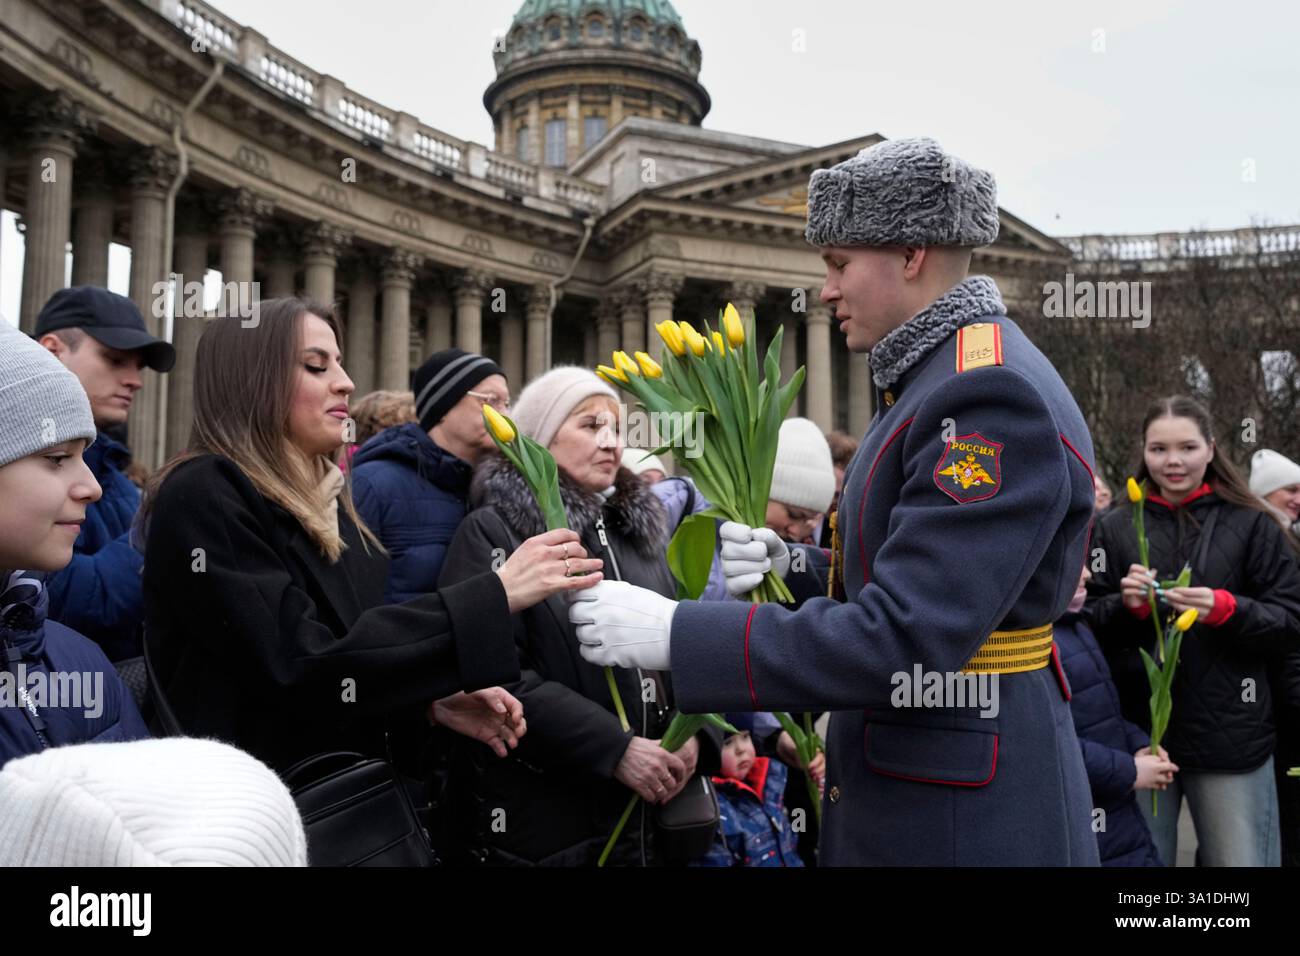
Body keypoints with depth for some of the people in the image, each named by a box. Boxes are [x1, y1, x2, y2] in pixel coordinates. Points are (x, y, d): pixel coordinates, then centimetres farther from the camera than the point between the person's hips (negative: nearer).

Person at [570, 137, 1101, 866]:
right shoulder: (939, 376, 9)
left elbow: (907, 644, -28)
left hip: (964, 815, -9)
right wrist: (797, 569, 0)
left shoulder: (993, 395, -23)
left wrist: (673, 633, -26)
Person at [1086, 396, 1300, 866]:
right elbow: (1088, 628, 5)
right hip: (1138, 733, 2)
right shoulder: (1115, 528, 5)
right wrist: (1125, 605, -15)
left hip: (1231, 735, -1)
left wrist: (1226, 610, -18)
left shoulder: (1251, 524, 1)